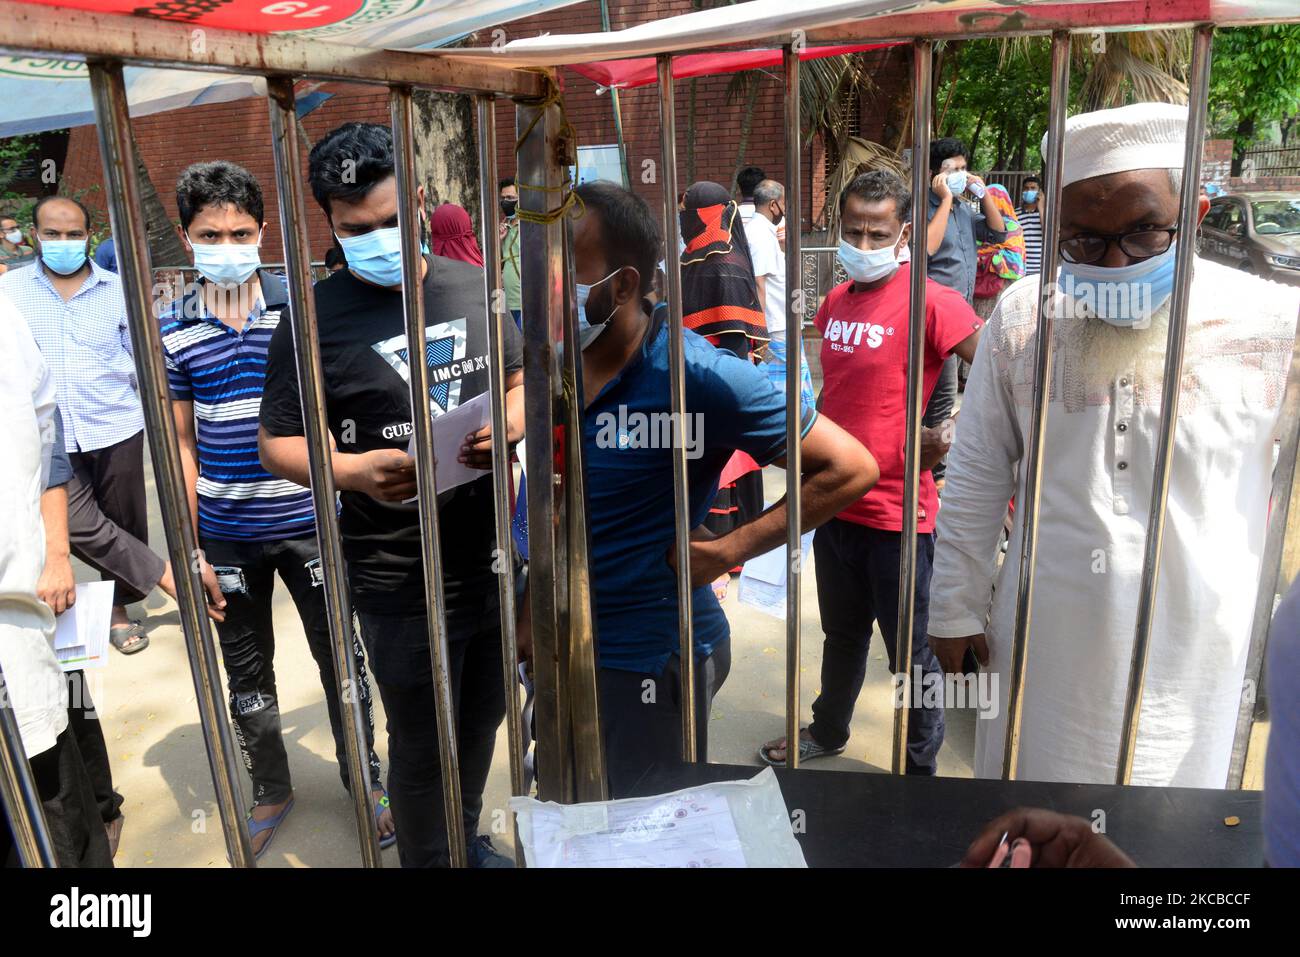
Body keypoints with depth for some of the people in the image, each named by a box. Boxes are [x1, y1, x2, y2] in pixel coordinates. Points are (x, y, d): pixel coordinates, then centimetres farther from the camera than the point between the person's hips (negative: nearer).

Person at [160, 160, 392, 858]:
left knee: (339, 656, 10)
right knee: (246, 670, 15)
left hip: (307, 522, -1)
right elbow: (182, 442, 2)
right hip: (227, 535, 2)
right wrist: (191, 549, 0)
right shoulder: (172, 330, -1)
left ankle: (364, 778, 31)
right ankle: (270, 791, 35)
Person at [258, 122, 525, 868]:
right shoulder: (316, 320, -10)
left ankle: (468, 839, 50)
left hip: (490, 555, 5)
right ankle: (429, 858, 38)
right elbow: (277, 443, -6)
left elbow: (522, 378, 12)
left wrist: (510, 421, -11)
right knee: (422, 744, 11)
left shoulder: (472, 285, 2)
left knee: (483, 717, 23)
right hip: (400, 578, -5)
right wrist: (352, 470, -25)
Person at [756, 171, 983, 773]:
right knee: (843, 634, 25)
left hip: (898, 513, -7)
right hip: (835, 503, 7)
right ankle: (828, 732, 46)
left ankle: (922, 771, 28)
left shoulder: (928, 302, -15)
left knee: (910, 654, 9)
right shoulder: (835, 304, 7)